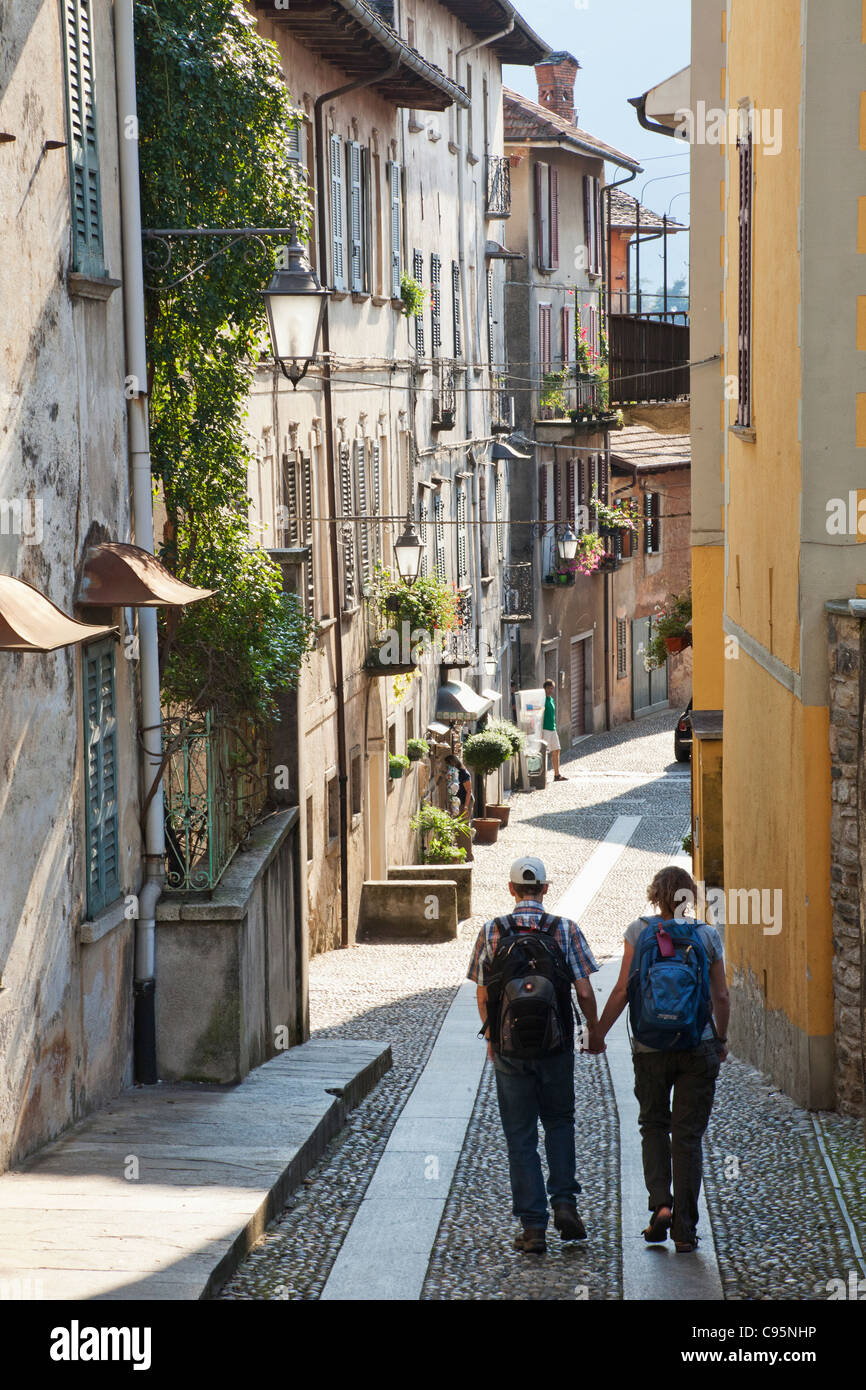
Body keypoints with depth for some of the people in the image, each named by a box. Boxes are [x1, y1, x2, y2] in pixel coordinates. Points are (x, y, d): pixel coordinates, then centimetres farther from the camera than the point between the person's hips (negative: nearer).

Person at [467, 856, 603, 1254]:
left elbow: (483, 993, 2)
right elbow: (584, 992, -5)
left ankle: (532, 1227, 4)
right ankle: (564, 1202, 3)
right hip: (556, 1044, 0)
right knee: (559, 1122, 20)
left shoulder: (491, 933, -2)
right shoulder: (565, 930, -4)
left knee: (520, 1136, 7)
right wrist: (595, 1033, 11)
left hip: (509, 1048, 0)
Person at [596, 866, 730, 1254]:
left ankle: (660, 1203, -3)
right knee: (688, 1135, 5)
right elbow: (721, 997, 4)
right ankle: (684, 1229, 4)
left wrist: (599, 1034, 5)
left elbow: (623, 990, -5)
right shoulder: (708, 936, 1)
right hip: (698, 1046, 1)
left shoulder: (640, 931, -3)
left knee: (654, 1126, 17)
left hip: (651, 1044, -1)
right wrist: (721, 1039, 19)